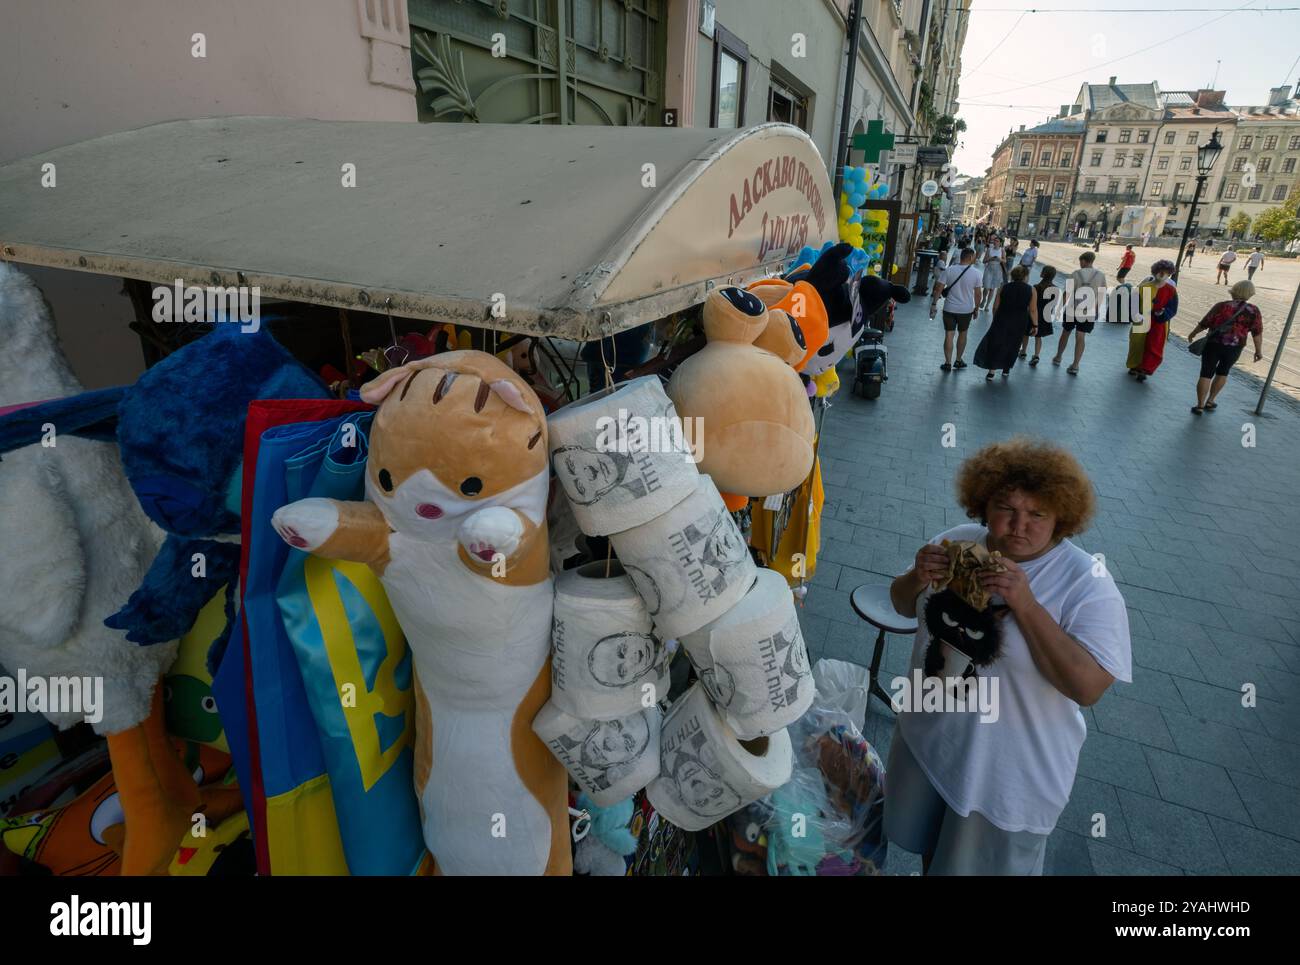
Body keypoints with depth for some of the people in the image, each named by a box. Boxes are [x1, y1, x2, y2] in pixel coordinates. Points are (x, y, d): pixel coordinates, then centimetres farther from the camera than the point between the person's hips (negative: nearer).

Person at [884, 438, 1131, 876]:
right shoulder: (959, 541, -9)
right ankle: (931, 870, 57)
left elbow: (1088, 687, -27)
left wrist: (1025, 604, -35)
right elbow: (905, 607, 3)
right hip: (928, 735, 4)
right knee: (929, 841, 28)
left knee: (984, 862, 19)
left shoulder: (1088, 583, -21)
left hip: (1009, 764, -4)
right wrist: (919, 578, -20)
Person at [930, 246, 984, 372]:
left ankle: (948, 363, 4)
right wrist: (976, 308, 11)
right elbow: (978, 293, -2)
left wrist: (934, 303, -2)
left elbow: (939, 288, -11)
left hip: (949, 309, -1)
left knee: (949, 335, 4)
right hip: (966, 310, 1)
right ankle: (958, 361, 27)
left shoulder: (949, 270, -9)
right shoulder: (975, 272, -8)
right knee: (962, 334, 18)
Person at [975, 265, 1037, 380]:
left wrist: (995, 320, 13)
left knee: (995, 344, 7)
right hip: (1019, 323, 1)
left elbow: (995, 307, -2)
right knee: (1012, 346, 18)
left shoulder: (1003, 288, -5)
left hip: (1002, 320, -1)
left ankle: (991, 372, -1)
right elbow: (1033, 310, -5)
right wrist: (1035, 325, 5)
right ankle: (1006, 369, 29)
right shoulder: (1031, 290, -5)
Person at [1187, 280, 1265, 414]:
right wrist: (1258, 350, 7)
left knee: (1206, 374, 3)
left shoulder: (1222, 306, -9)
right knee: (1223, 373, 22)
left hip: (1213, 345, -2)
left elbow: (1204, 323, -5)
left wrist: (1193, 333, 12)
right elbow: (1257, 333, -2)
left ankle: (1200, 406, 4)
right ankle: (1210, 401, 27)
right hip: (1234, 348, 2)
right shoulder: (1253, 311, -3)